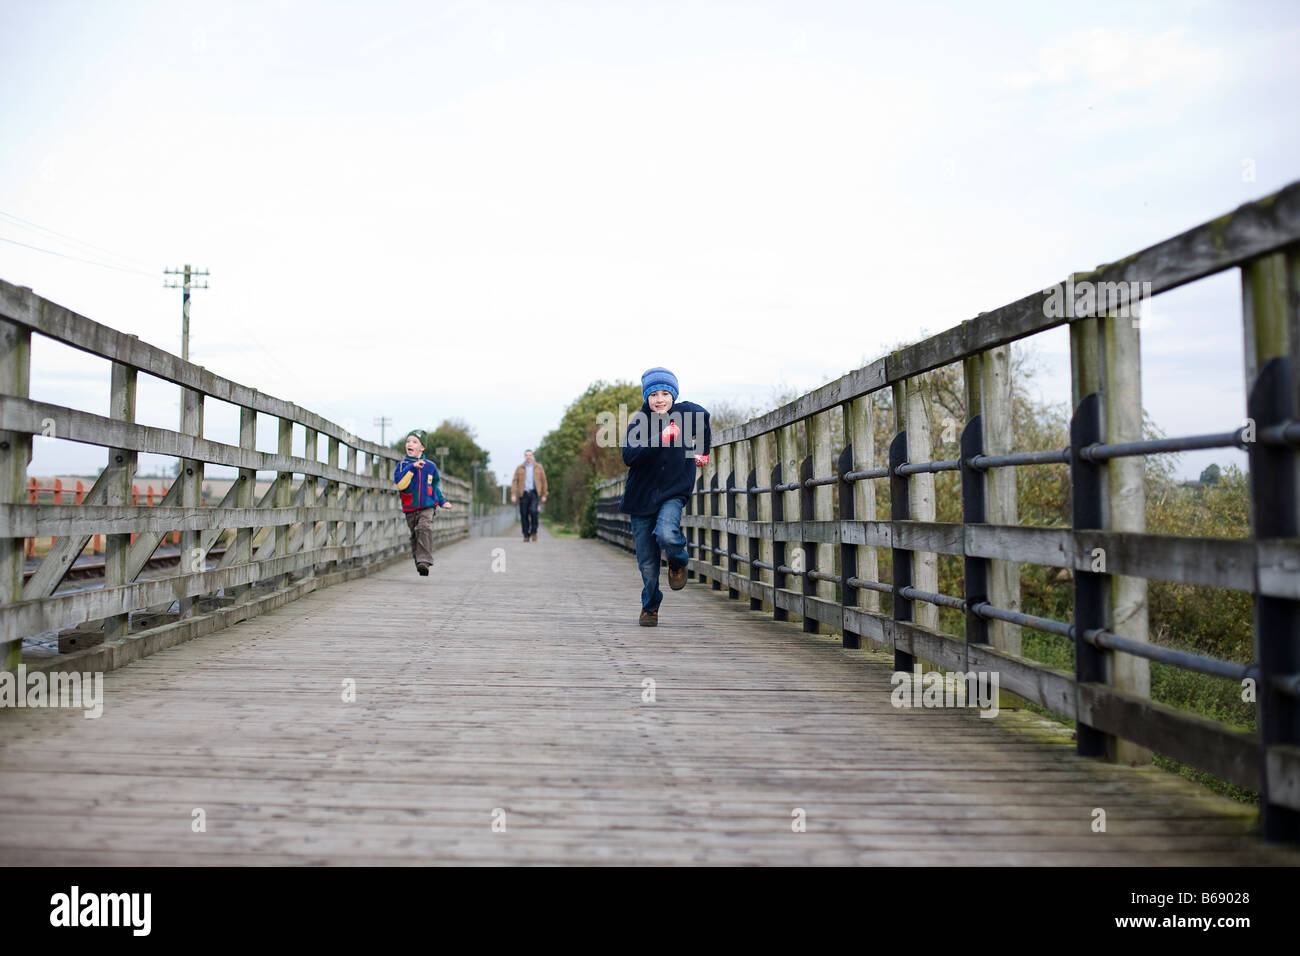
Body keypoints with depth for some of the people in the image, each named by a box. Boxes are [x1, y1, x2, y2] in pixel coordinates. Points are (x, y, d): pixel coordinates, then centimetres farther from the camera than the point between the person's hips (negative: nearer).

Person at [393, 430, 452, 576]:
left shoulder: (430, 466, 5)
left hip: (428, 507, -1)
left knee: (424, 528, -25)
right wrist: (411, 467, -20)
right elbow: (400, 484, -16)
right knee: (415, 535, 8)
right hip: (410, 508, 1)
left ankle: (425, 561, -28)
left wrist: (442, 502, 20)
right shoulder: (402, 465, 1)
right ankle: (419, 564, 24)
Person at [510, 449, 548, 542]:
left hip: (534, 493, -1)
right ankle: (526, 535, 9)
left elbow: (543, 481, 11)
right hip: (523, 493, 1)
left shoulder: (538, 467, 9)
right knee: (524, 515, -1)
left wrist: (544, 495, 8)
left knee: (533, 511, -21)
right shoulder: (520, 468, 10)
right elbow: (515, 481, 6)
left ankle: (534, 532, -7)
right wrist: (513, 494, -4)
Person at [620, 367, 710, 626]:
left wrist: (703, 452, 30)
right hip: (641, 496, 0)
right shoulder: (638, 422, -8)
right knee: (647, 565, 2)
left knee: (666, 534, -31)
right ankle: (650, 608, 27)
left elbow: (704, 420, 24)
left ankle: (678, 563, 4)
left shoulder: (687, 412, -2)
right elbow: (629, 456, -23)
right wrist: (661, 438, -30)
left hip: (673, 493, 0)